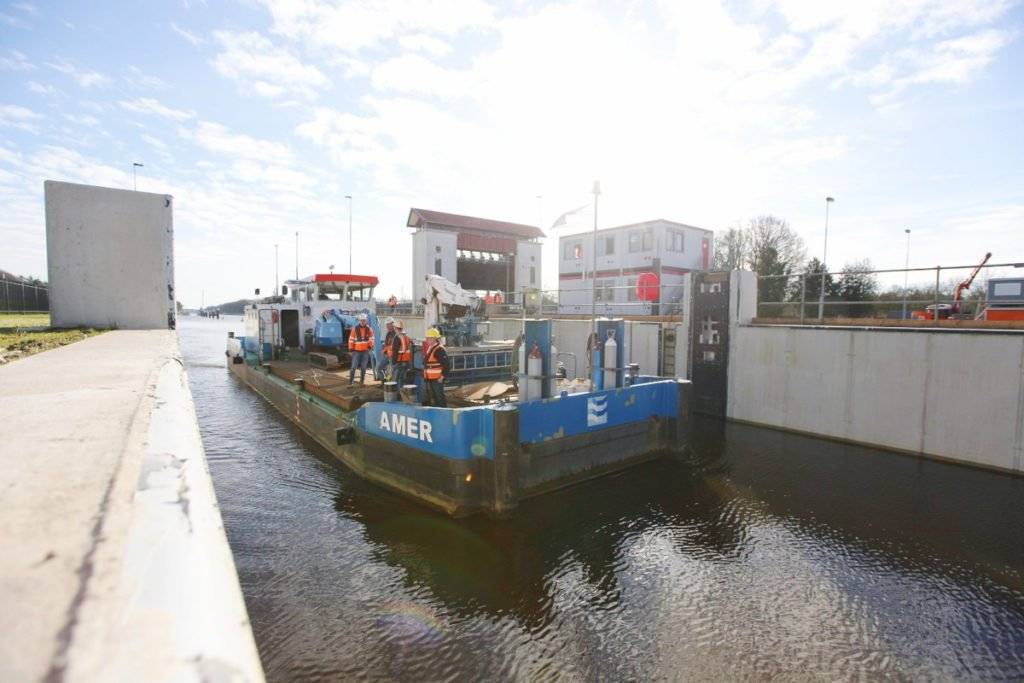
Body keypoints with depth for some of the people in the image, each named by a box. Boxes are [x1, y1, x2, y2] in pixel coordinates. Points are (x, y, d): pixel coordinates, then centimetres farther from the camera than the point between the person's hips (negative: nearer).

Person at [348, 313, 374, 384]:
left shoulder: (369, 329, 3)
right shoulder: (355, 329, -2)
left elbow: (371, 339, 6)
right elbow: (351, 339, 0)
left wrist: (370, 346, -9)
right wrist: (351, 349, -3)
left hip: (365, 351, 2)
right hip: (356, 351, -2)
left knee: (363, 367, 7)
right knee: (354, 366, -5)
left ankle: (362, 380, 17)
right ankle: (350, 380, 1)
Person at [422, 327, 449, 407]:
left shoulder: (440, 349, -15)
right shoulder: (428, 348, 14)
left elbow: (446, 365, -20)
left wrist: (442, 377, -18)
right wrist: (424, 375, 19)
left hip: (437, 380, -10)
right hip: (428, 379, 10)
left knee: (439, 399, -3)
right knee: (426, 400, 17)